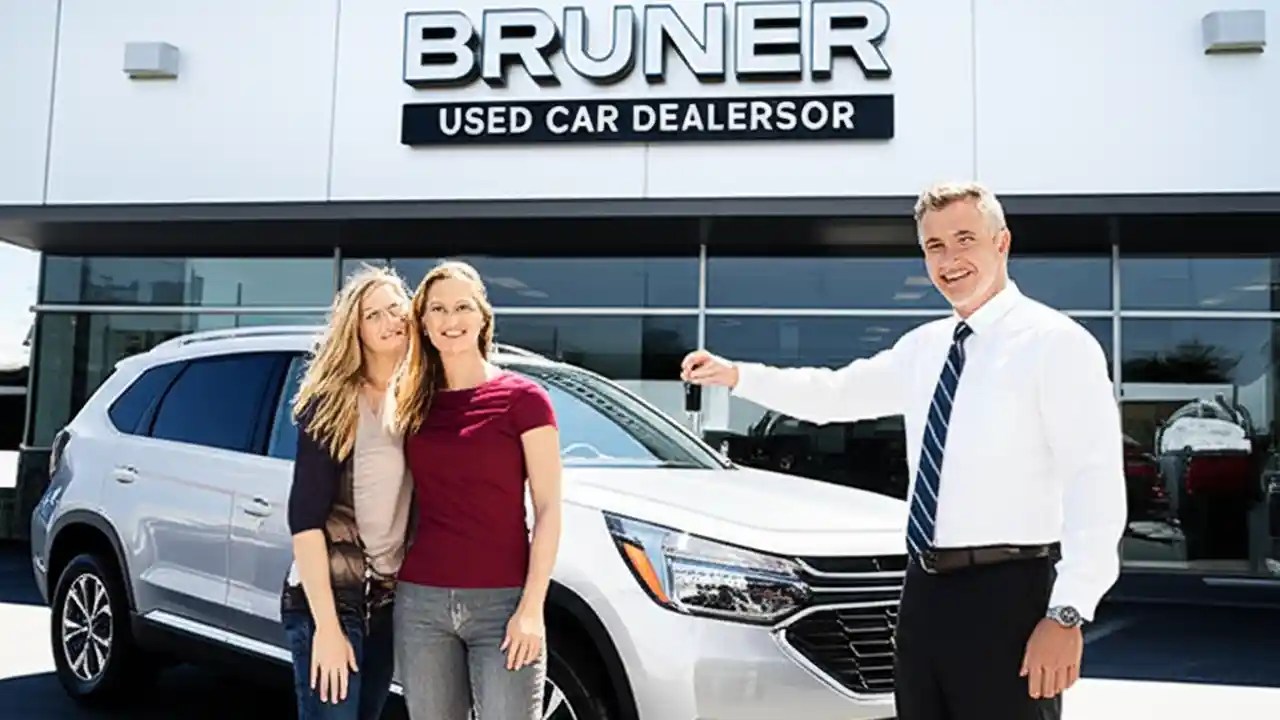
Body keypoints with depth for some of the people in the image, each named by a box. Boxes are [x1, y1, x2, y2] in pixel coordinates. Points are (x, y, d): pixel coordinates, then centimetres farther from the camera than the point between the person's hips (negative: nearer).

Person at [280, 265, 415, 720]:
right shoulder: (330, 402, -10)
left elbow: (420, 502, 10)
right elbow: (304, 517, -15)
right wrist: (327, 623, -19)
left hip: (389, 599, 6)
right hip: (330, 597, -6)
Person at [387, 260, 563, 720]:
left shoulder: (522, 398, -3)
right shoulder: (412, 403, 10)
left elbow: (548, 509, -5)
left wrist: (531, 606, -12)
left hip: (503, 602, -4)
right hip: (421, 601, 4)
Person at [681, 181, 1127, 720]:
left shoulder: (1057, 343, -9)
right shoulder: (924, 346, 13)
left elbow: (1097, 484, -14)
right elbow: (835, 394, 21)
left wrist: (1067, 614, -19)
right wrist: (736, 376, 11)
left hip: (1007, 594, -7)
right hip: (924, 591, 7)